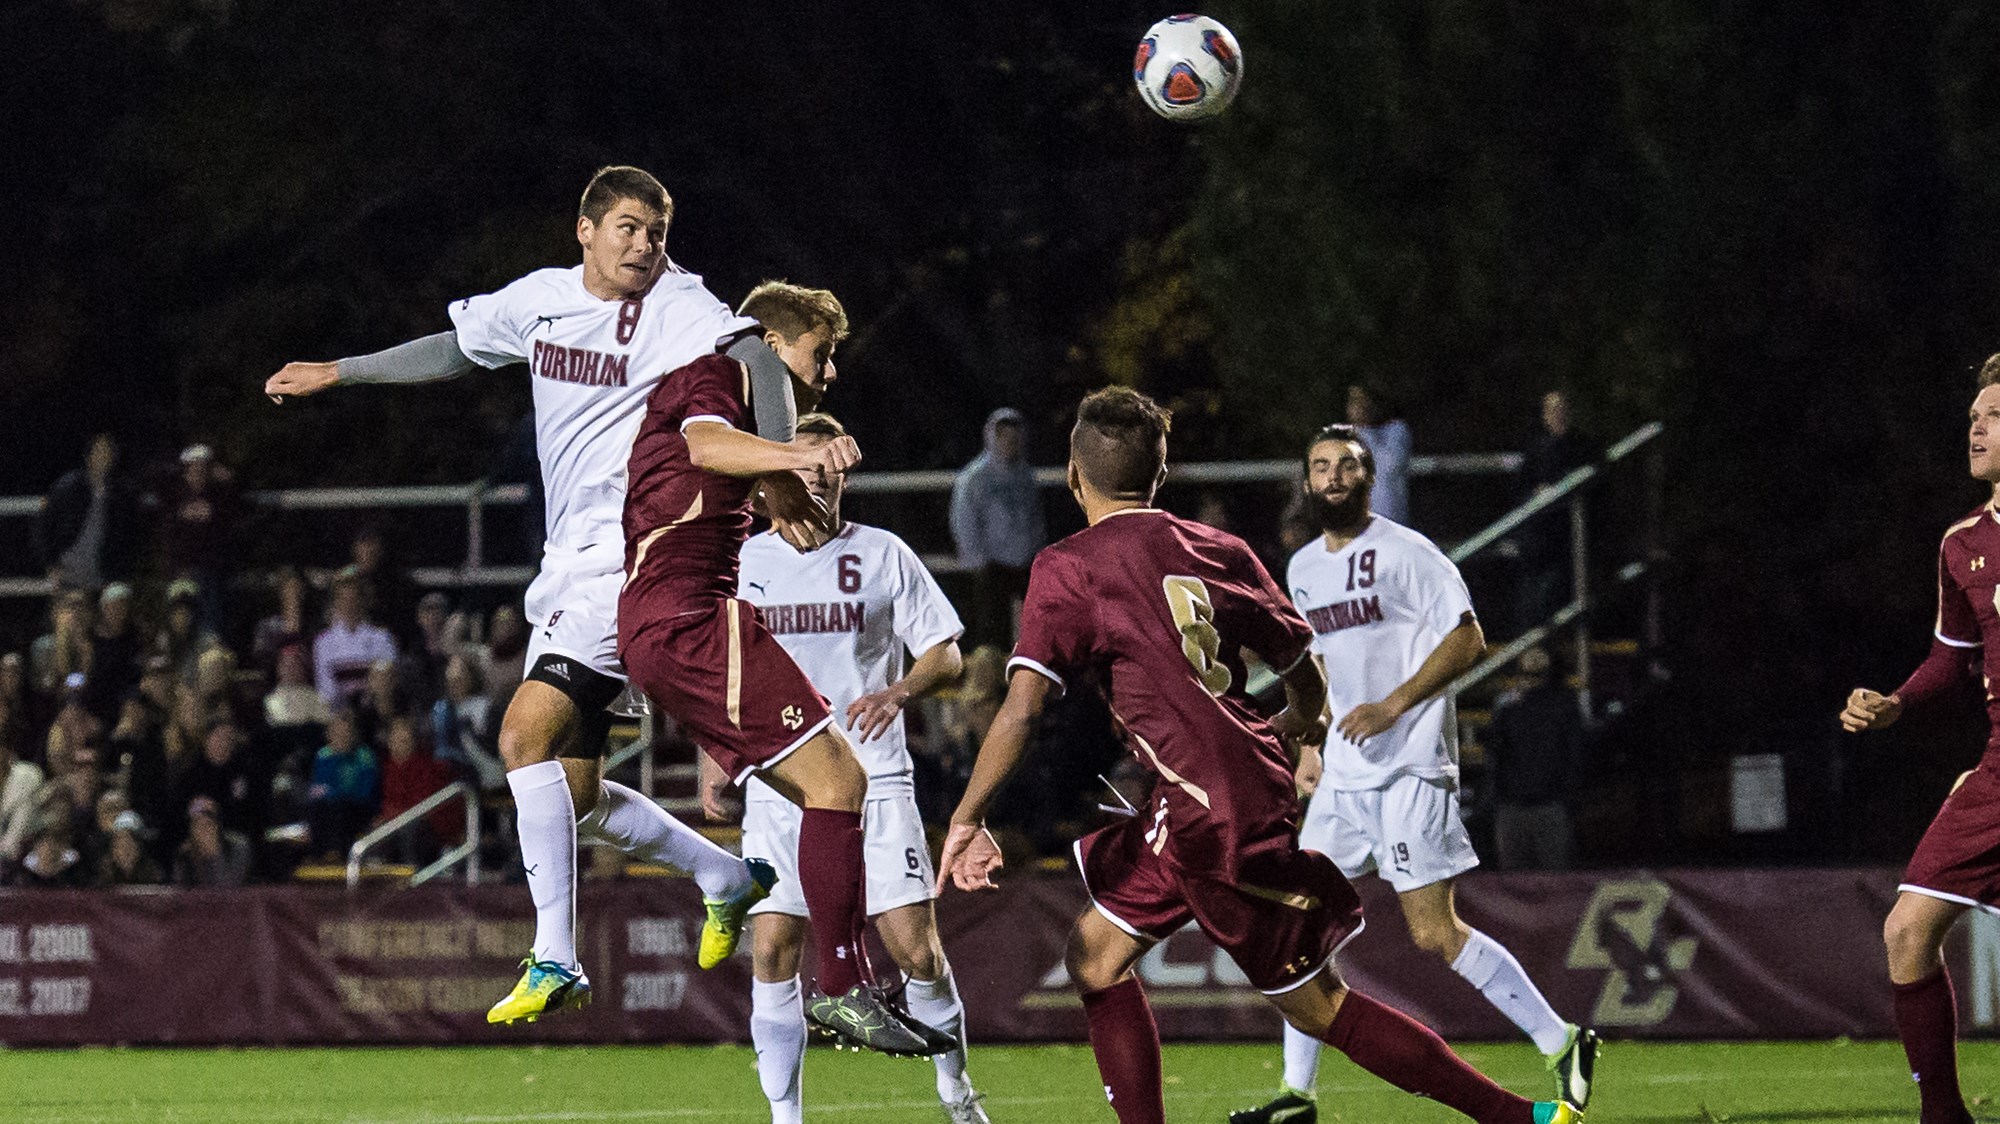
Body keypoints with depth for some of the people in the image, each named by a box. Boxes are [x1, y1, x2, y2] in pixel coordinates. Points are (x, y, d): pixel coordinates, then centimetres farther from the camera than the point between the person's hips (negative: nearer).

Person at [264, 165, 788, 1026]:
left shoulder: (677, 306, -9)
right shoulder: (540, 300, 11)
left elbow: (757, 359, -26)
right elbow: (456, 348, 28)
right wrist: (335, 373, 33)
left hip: (633, 549, -8)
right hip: (570, 559, 8)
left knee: (527, 732, -21)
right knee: (570, 792, 6)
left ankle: (554, 958, -19)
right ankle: (726, 876, 28)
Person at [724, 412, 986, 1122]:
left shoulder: (883, 555, 4)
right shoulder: (744, 563, 10)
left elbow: (947, 656, 4)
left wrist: (897, 692, -16)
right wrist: (714, 752, 13)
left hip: (875, 780, -2)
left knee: (917, 951, -8)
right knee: (772, 951, -9)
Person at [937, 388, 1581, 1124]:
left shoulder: (1068, 568, -7)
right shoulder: (1219, 551, 10)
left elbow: (1022, 708, -16)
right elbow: (1304, 672, 18)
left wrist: (967, 820, -8)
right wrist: (1295, 726, 40)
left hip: (1208, 815, -7)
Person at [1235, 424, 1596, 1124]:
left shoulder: (1405, 552, -8)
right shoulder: (1303, 569, 15)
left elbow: (1468, 641, -12)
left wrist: (1392, 706, -19)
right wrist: (1309, 747, 20)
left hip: (1411, 767, -8)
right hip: (1344, 771, 8)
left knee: (1434, 935, -12)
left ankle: (1562, 1045, -2)